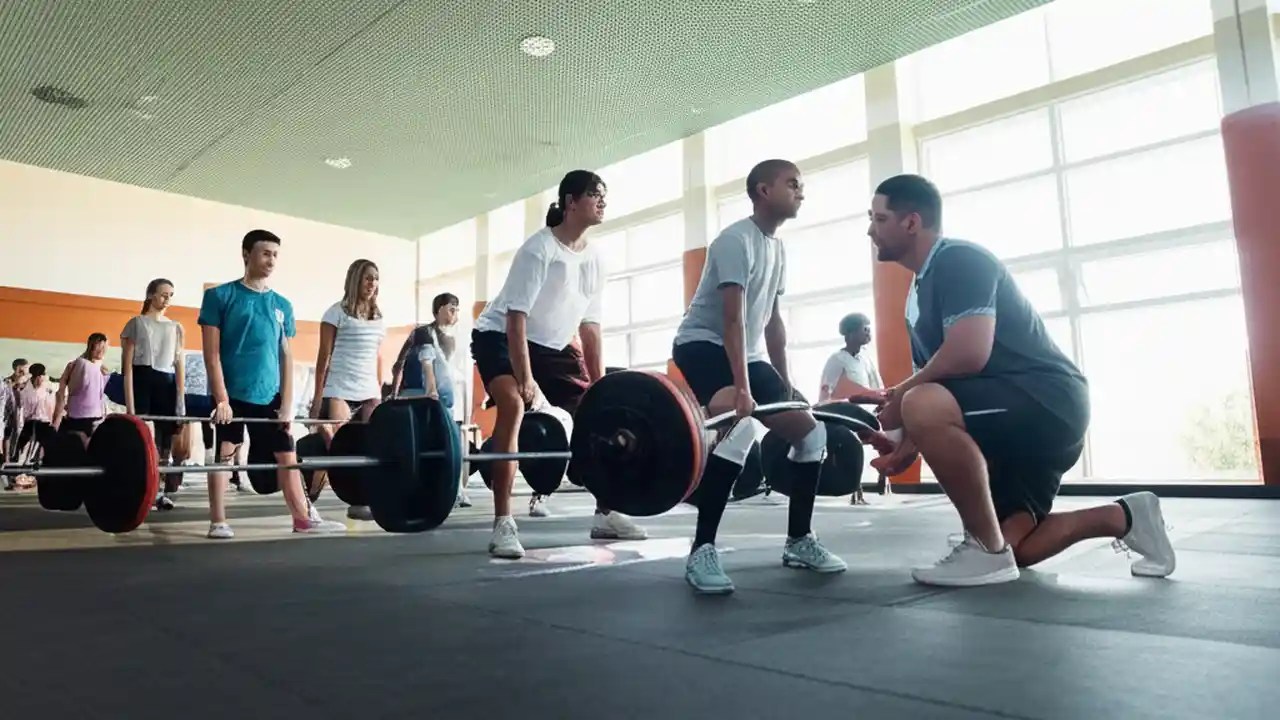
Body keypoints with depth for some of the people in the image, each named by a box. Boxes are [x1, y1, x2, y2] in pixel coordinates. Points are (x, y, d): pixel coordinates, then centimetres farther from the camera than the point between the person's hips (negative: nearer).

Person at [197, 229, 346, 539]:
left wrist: (286, 404, 3)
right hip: (230, 393, -4)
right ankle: (218, 522, 8)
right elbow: (211, 352, -7)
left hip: (269, 395, 4)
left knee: (287, 455, 6)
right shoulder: (220, 296, -2)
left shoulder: (282, 306, 10)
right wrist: (221, 398, -14)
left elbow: (286, 357, 9)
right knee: (223, 453, -1)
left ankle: (304, 518, 13)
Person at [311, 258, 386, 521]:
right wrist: (318, 395, -7)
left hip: (369, 392, 5)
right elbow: (324, 356, -2)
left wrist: (380, 393, 13)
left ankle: (361, 501, -1)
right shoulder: (337, 312, 0)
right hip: (339, 390, -5)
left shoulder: (379, 317, 16)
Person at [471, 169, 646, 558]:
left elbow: (591, 326, 4)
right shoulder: (539, 248, -21)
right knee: (514, 405, -34)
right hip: (499, 337, -8)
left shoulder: (594, 259, 1)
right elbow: (516, 316, -28)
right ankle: (503, 524, -30)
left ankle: (605, 514, 18)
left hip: (552, 345, 8)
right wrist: (525, 378, -35)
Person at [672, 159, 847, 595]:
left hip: (748, 354, 10)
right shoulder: (736, 240, -16)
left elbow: (771, 321, 16)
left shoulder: (778, 249, 12)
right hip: (703, 346, -9)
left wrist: (786, 384, 13)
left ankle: (799, 542, 17)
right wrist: (741, 388, -34)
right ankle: (702, 552, -28)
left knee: (812, 432, 5)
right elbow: (733, 319, -26)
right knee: (740, 429, -35)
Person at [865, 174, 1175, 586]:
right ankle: (1125, 518, 23)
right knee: (1012, 548, 12)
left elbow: (967, 354, -30)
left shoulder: (959, 260, -14)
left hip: (1049, 404, -10)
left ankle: (987, 551, -21)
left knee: (923, 404, -35)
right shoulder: (920, 291, 15)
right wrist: (909, 444, 2)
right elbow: (933, 376, 17)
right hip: (1018, 414, 10)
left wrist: (897, 398, -15)